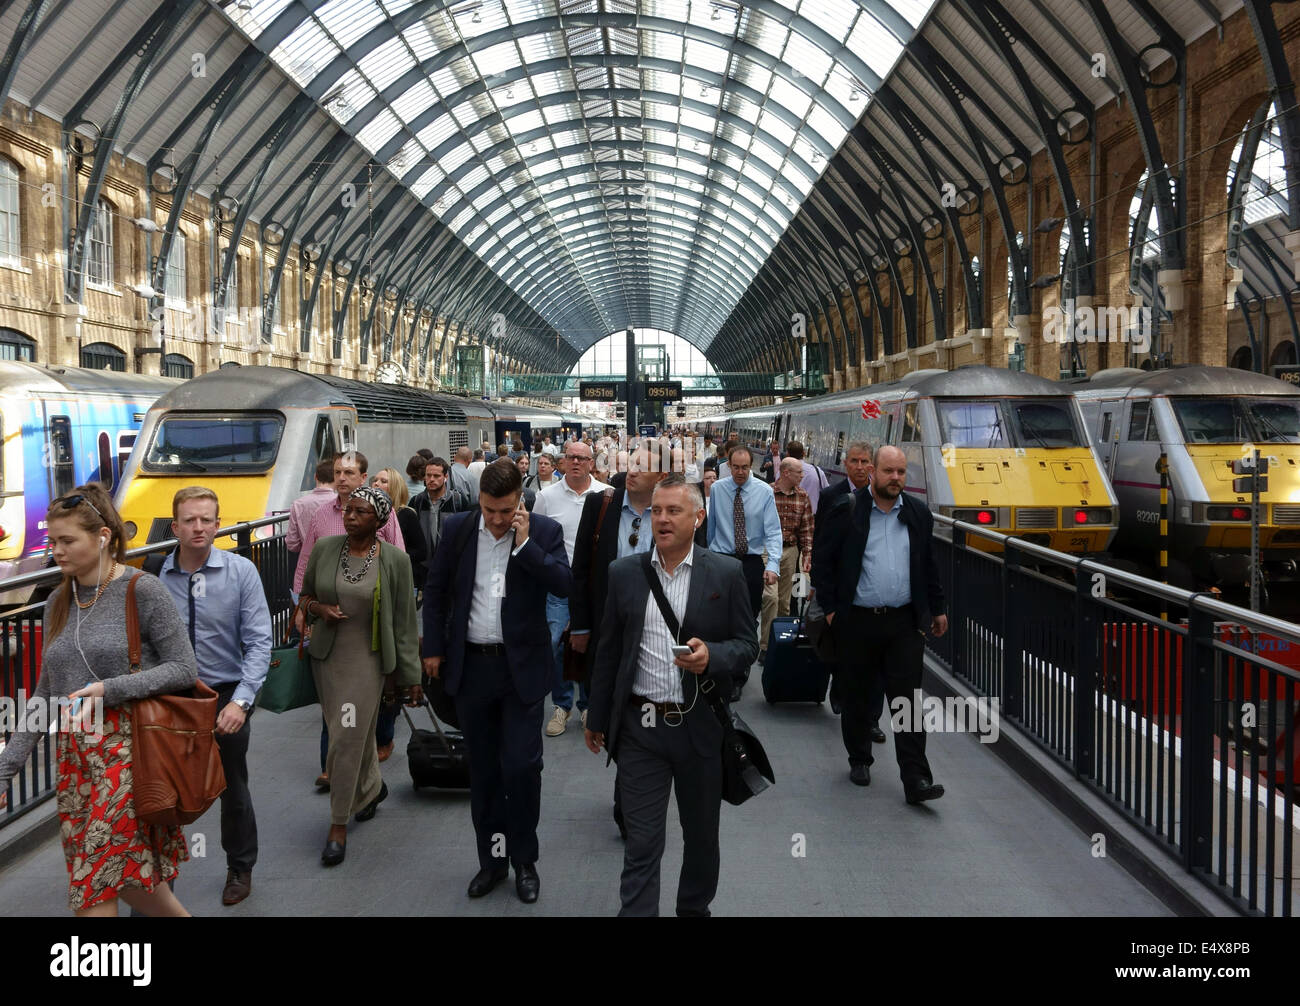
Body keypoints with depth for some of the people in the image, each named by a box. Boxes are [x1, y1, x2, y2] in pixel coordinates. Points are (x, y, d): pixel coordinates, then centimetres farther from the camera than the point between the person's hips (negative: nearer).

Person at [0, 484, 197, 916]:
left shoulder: (142, 590, -9)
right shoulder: (59, 602, 9)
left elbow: (184, 670, -10)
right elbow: (45, 694, 13)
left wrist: (111, 690, -19)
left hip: (128, 750, -6)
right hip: (74, 756, 6)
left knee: (94, 888, -5)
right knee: (127, 874, 11)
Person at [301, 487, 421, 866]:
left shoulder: (395, 560, -9)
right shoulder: (324, 548, -1)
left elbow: (405, 621, -5)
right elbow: (306, 593, 14)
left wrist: (410, 676, -2)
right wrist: (318, 608, -11)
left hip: (367, 659, -4)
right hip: (327, 656, 4)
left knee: (348, 739, -5)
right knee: (352, 733, 15)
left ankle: (339, 827, 7)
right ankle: (372, 787, 43)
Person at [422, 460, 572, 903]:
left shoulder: (544, 531, -5)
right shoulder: (458, 528, 0)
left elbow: (565, 585, -16)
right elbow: (436, 588, 8)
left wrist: (525, 544, -21)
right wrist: (433, 647, 5)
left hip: (523, 666, -2)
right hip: (470, 665, 3)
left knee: (522, 766, -1)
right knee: (483, 768, 13)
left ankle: (524, 860, 18)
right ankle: (491, 858, 27)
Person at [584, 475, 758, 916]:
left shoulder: (726, 573, -2)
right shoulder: (624, 573, 2)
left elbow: (747, 644, 0)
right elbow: (608, 652, 8)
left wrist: (711, 655, -21)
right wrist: (597, 718, 11)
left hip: (701, 726, 0)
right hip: (640, 727, 0)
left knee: (701, 834, 17)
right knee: (641, 843, 1)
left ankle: (695, 908, 40)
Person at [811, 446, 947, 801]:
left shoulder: (918, 513, 8)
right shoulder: (847, 510, -4)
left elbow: (928, 565, 17)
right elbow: (823, 560, -1)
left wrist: (937, 609, 17)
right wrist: (830, 608, -5)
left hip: (904, 623, 2)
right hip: (857, 621, -2)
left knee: (908, 699, -2)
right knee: (855, 696, 11)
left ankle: (916, 779, -1)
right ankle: (859, 761, 30)